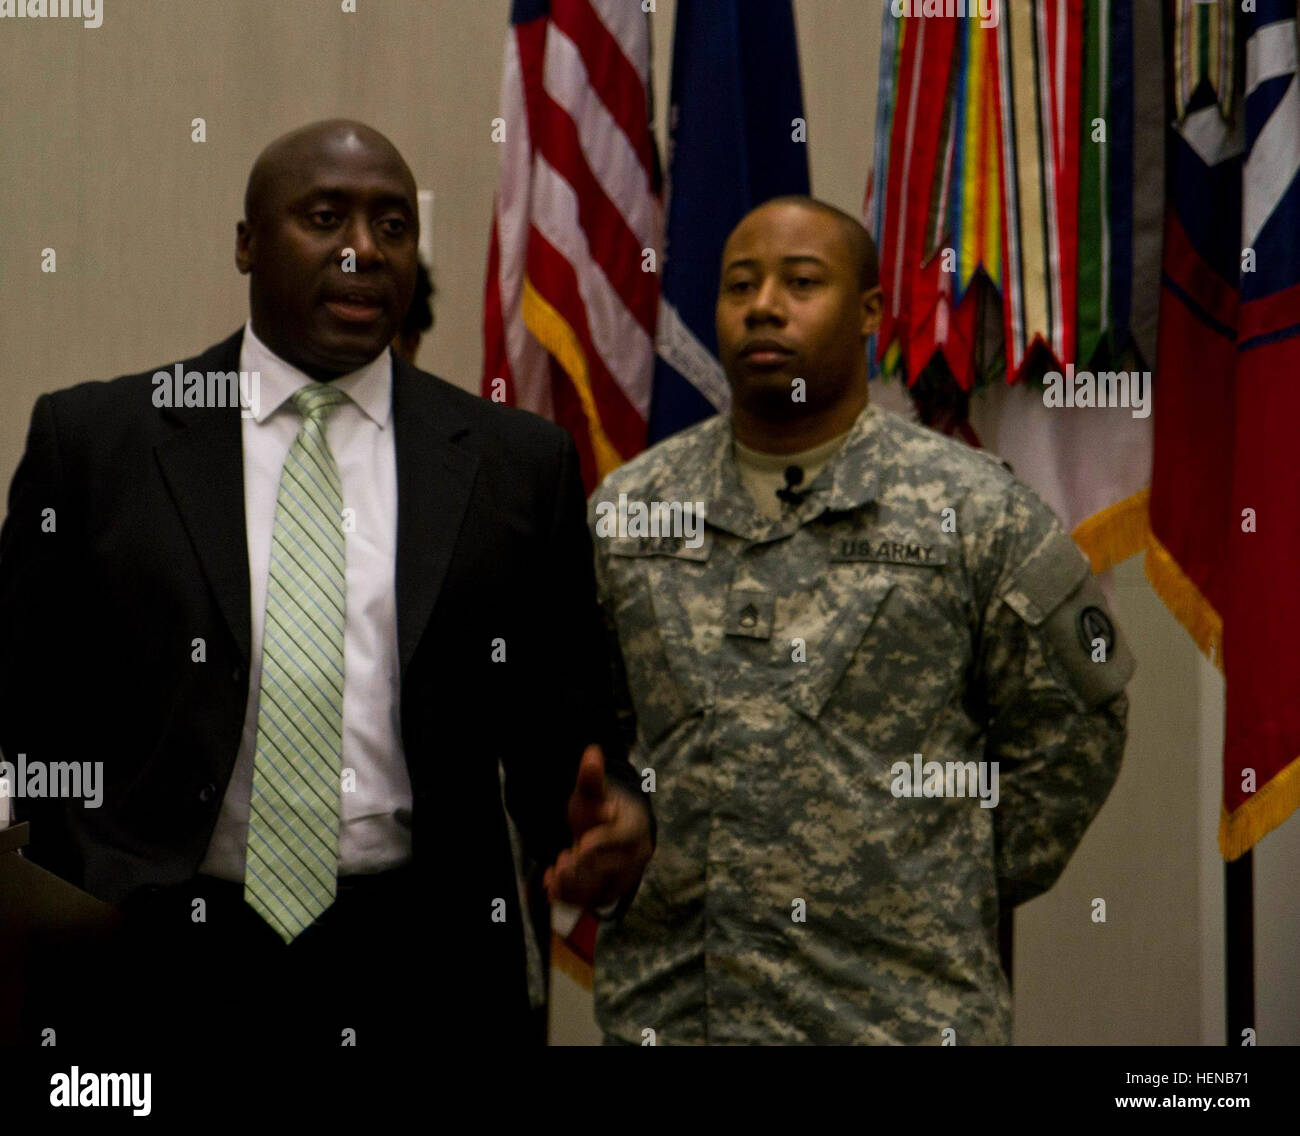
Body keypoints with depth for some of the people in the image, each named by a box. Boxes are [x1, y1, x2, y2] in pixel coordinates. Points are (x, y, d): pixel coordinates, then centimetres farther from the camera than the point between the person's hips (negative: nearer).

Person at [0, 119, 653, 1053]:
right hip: (151, 970, -1)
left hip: (419, 975, 1)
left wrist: (610, 813, -14)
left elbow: (559, 730, 6)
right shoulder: (91, 439, 2)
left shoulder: (521, 462, 4)